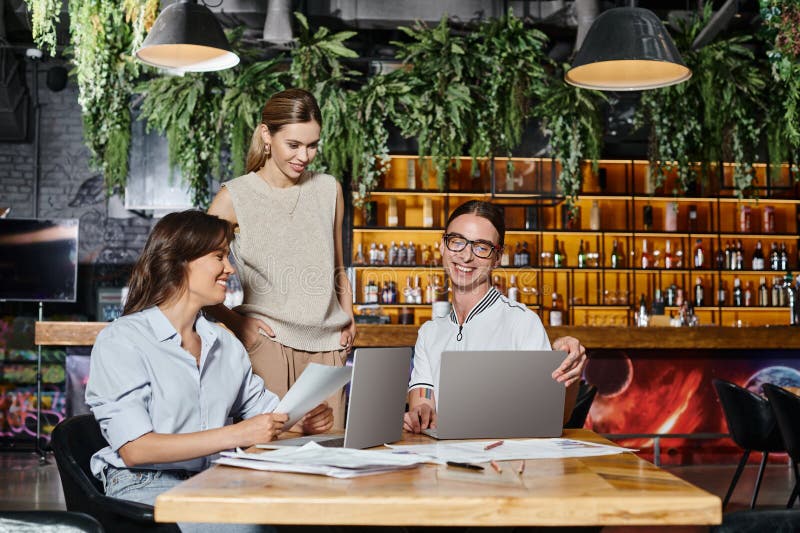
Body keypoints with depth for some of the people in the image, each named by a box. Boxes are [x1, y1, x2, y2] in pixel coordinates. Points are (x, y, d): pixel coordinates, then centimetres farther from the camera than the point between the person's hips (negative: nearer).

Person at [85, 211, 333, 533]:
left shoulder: (226, 344, 19)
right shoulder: (121, 341, -3)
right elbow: (134, 449, -13)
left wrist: (306, 420, -1)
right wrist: (234, 435, -19)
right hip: (145, 487, -6)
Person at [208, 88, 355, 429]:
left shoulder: (328, 190, 12)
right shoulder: (235, 197, 0)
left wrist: (347, 320, 11)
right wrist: (234, 321, -7)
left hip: (326, 345, 4)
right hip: (268, 341, -3)